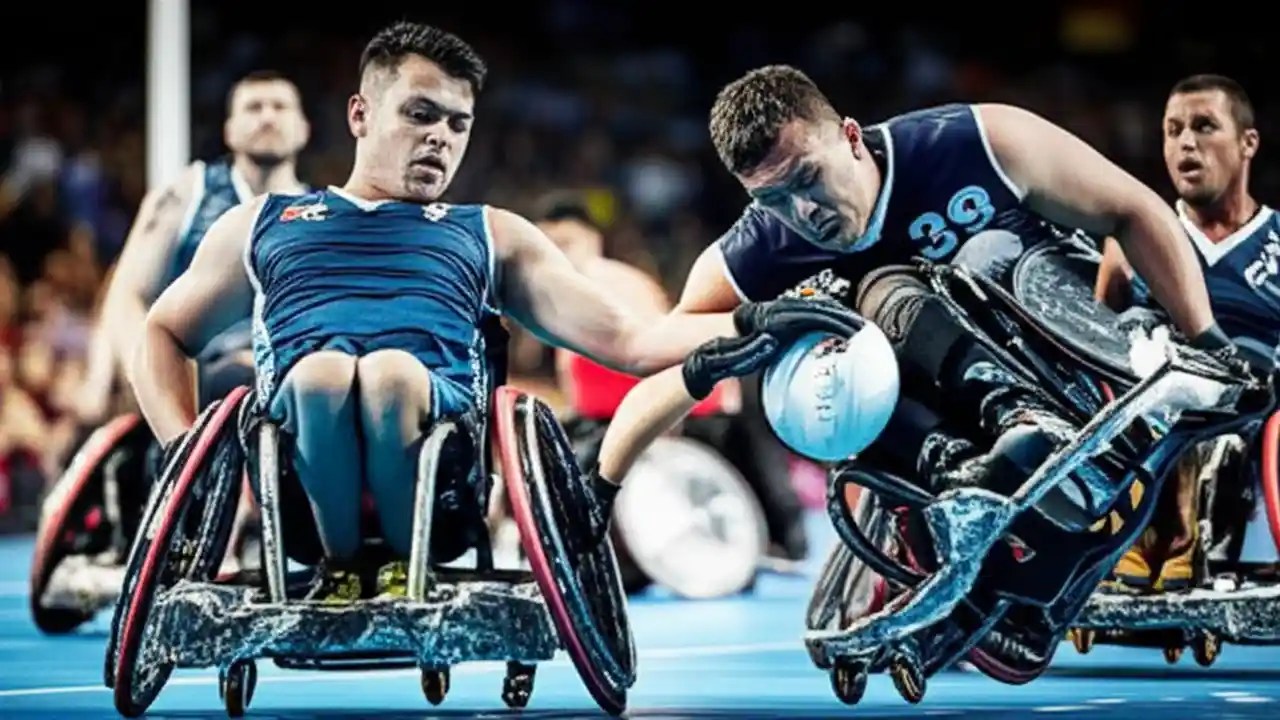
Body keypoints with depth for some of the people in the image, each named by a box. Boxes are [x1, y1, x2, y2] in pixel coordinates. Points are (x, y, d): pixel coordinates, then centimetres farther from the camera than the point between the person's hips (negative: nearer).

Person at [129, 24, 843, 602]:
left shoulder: (492, 235, 30)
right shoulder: (262, 224, 32)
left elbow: (630, 339, 20)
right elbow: (163, 335, 34)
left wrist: (747, 330, 2)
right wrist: (183, 447, 12)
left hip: (440, 411, 0)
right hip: (299, 422, 0)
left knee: (392, 370, -36)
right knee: (323, 368, -36)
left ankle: (408, 565, -14)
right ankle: (338, 565, -14)